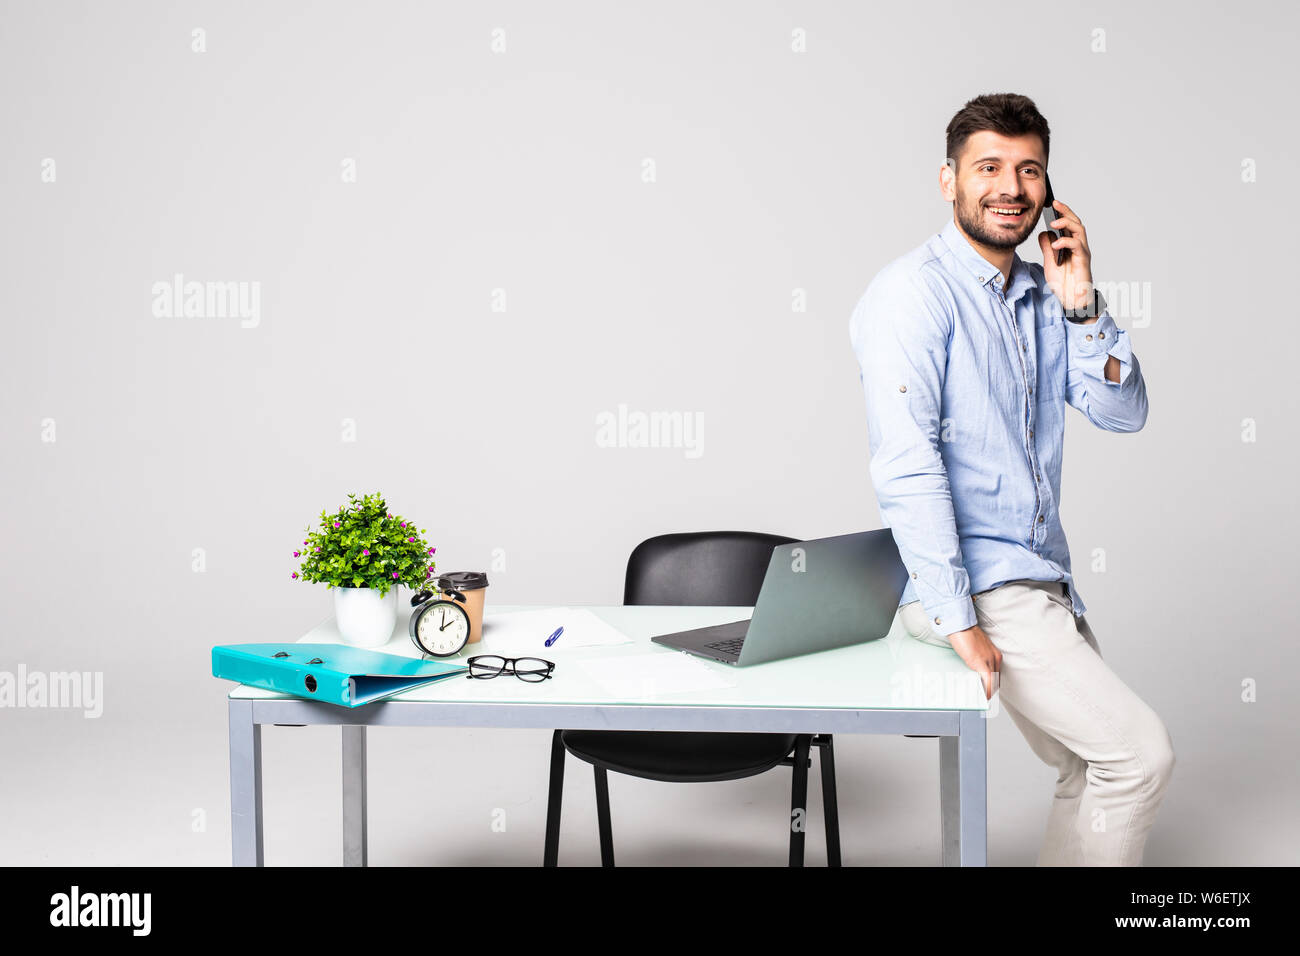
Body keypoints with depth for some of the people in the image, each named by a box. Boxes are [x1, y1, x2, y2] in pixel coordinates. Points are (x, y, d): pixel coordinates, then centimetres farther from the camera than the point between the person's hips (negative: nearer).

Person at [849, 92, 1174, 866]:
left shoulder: (1044, 293, 11)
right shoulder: (915, 293, -14)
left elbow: (1123, 412, 5)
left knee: (1095, 772, 15)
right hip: (973, 584, -8)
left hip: (1045, 581, 8)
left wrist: (1081, 302, -8)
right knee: (1140, 752, -11)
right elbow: (908, 467, -21)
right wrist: (959, 622, -24)